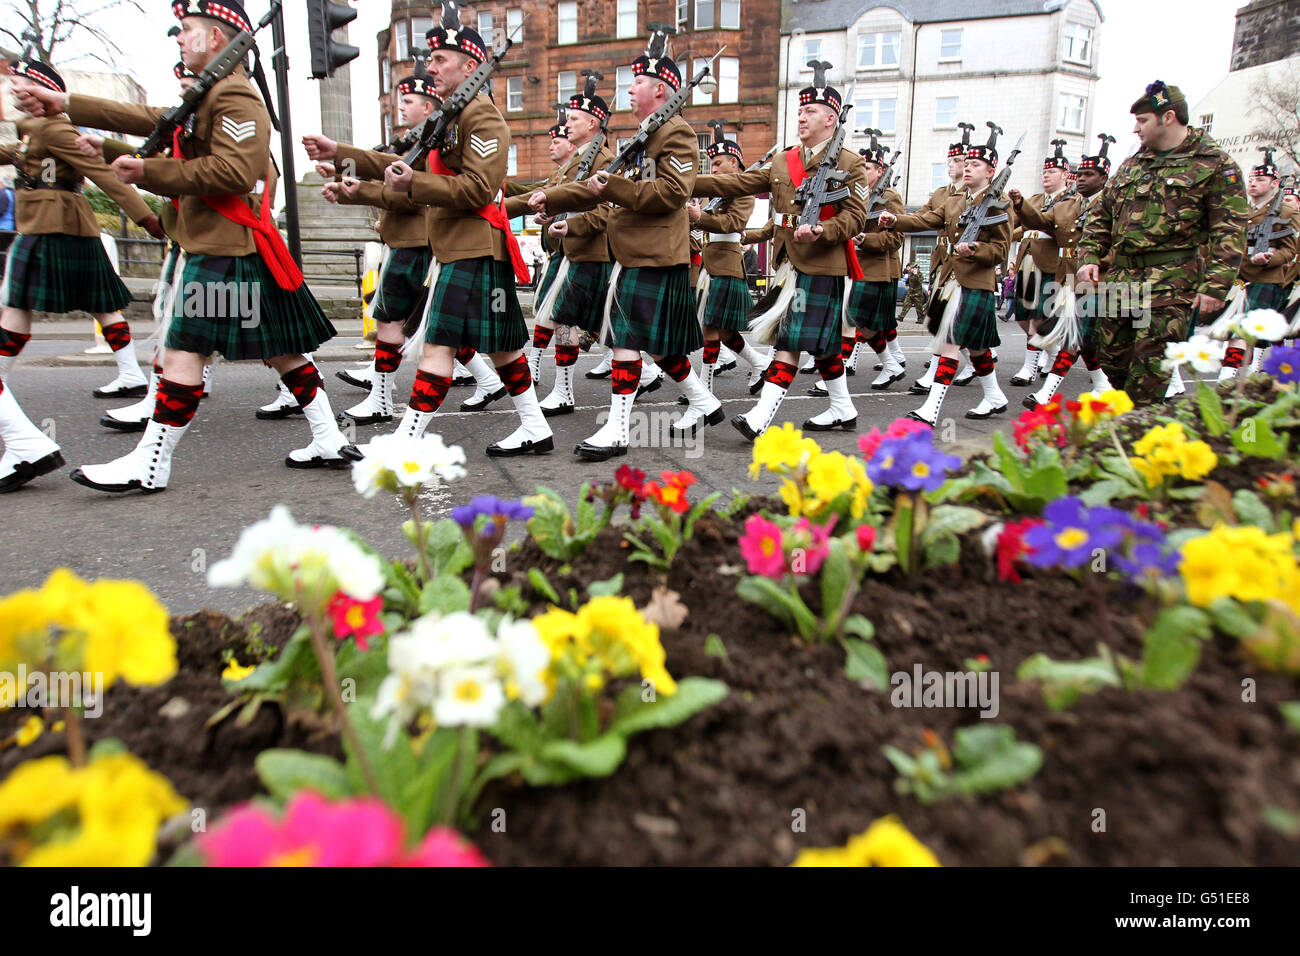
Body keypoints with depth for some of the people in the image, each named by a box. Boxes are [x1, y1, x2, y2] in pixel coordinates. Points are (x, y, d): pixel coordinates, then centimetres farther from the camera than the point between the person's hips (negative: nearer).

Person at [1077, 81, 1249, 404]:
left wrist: (1216, 286, -15)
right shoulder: (1131, 165, 18)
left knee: (1150, 362, -10)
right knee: (1112, 356, 8)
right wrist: (1089, 258, 5)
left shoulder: (1214, 164, -1)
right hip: (1121, 279, 6)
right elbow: (1101, 217, 22)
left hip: (1171, 283, -6)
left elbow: (1230, 232, -6)